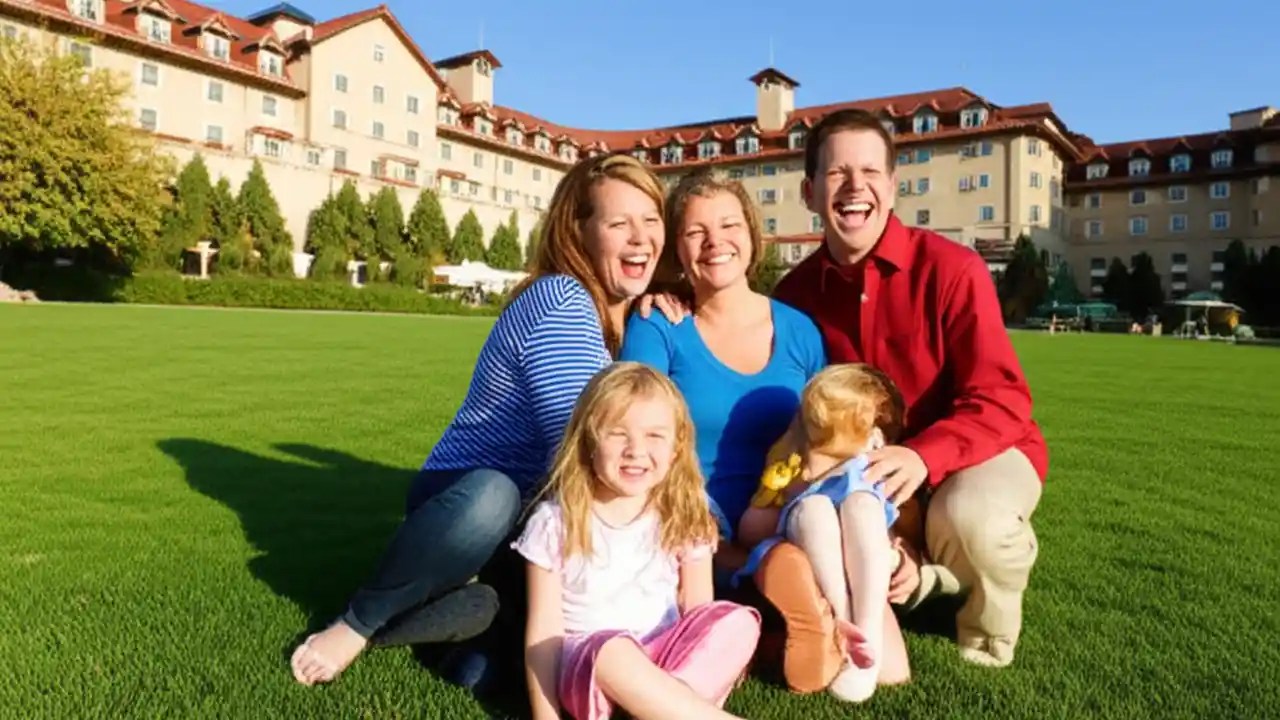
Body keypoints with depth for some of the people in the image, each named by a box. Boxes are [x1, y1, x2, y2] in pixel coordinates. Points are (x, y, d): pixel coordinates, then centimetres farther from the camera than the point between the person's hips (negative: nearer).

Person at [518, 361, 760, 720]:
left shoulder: (686, 518, -1)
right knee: (613, 652, -37)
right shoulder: (555, 520, -9)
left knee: (738, 623, -24)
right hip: (586, 664, -3)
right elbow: (543, 632, -8)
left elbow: (699, 615, 3)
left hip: (666, 659, 3)